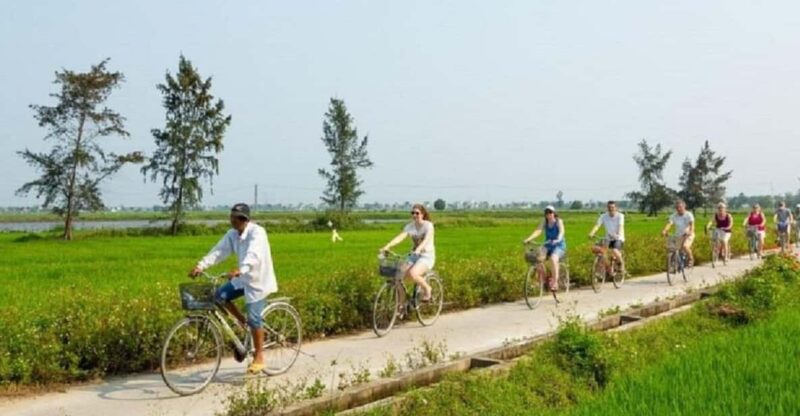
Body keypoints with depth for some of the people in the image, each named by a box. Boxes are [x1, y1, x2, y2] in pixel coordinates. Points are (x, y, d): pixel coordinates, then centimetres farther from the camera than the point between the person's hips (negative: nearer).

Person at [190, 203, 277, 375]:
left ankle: (259, 358, 5)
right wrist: (200, 265, -21)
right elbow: (219, 251, -8)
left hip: (258, 279, -7)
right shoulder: (232, 234, -1)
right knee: (220, 295, -5)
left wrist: (239, 270, -55)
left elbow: (253, 255, -39)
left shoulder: (257, 232, -23)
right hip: (243, 278, 7)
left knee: (254, 318, -7)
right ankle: (242, 321, 16)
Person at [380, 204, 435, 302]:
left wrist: (418, 249, -48)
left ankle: (427, 288, -3)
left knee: (412, 273, -30)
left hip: (427, 256, -5)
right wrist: (387, 246, -29)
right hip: (413, 256, 5)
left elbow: (426, 239, -29)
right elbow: (400, 237, -12)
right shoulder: (409, 226, 3)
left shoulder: (428, 225, -11)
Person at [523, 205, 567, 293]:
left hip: (559, 245, -4)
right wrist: (528, 239, -31)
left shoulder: (559, 221, -9)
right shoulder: (544, 222, 0)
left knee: (553, 258, -35)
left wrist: (558, 240, -48)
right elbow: (538, 231, -14)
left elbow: (561, 231, -26)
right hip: (548, 245, 4)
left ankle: (555, 283, -26)